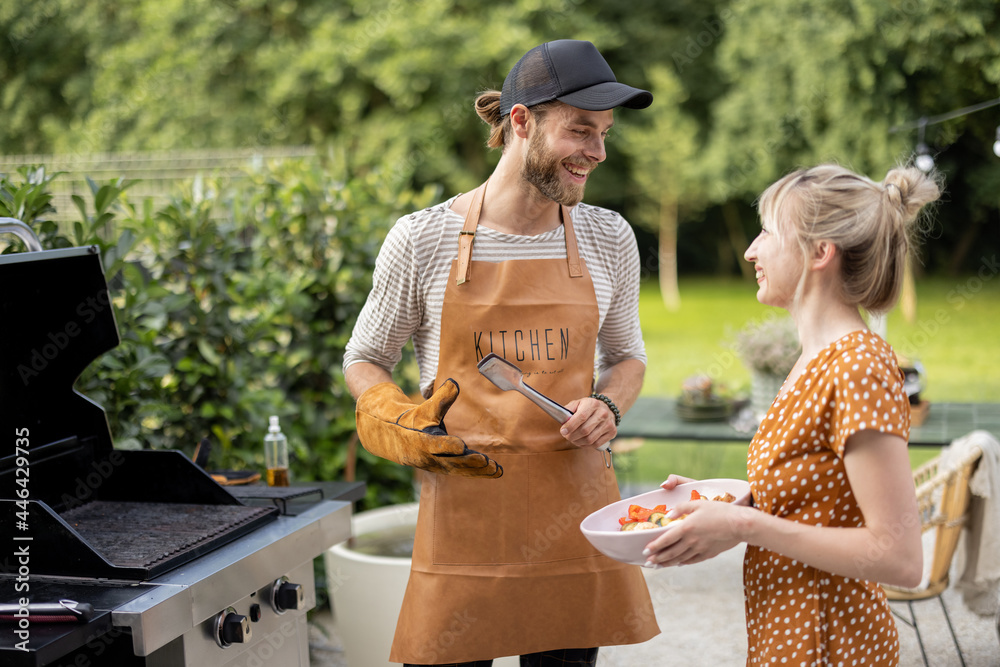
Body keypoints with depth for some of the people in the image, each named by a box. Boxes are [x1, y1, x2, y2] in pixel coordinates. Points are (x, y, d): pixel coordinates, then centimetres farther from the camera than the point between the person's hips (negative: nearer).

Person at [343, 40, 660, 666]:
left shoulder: (609, 239, 4)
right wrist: (404, 427, -11)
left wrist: (608, 407, -3)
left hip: (574, 505, 3)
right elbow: (364, 361, 8)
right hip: (463, 508, -3)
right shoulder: (423, 239, -4)